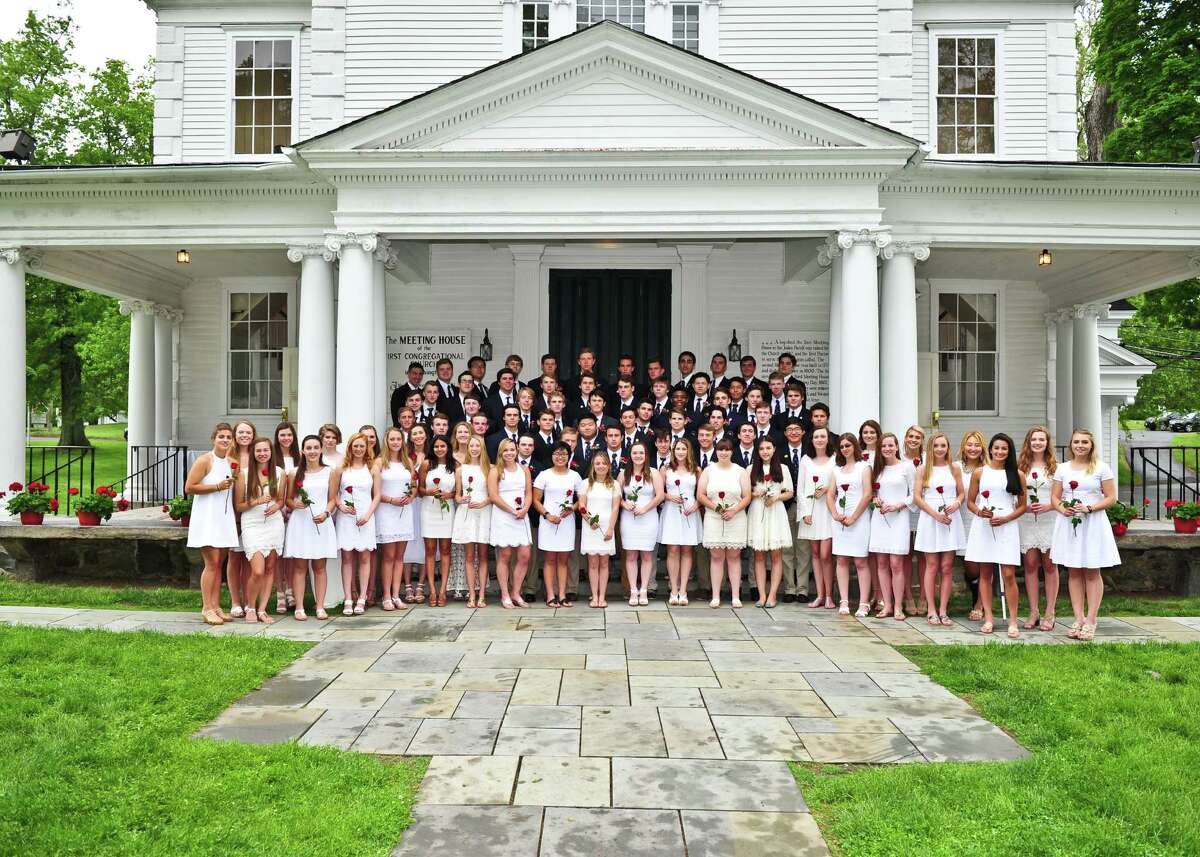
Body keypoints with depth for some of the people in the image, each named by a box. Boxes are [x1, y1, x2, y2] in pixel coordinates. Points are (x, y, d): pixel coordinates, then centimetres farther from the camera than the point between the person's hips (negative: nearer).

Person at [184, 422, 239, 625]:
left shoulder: (230, 462, 13)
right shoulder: (205, 461, -8)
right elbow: (189, 488, -12)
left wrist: (233, 483, 10)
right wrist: (217, 487, -16)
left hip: (224, 517, 7)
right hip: (207, 516, -7)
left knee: (219, 563, 8)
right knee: (212, 563, -8)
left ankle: (215, 607, 12)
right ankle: (206, 608, -3)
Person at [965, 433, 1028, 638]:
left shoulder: (1017, 475, 6)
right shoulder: (979, 473, 8)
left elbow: (1022, 506, 7)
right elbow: (970, 501, 11)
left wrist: (1005, 518, -8)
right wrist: (979, 511, -10)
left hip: (1006, 526, -1)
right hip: (983, 526, 1)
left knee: (1009, 575, -7)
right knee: (985, 573, 5)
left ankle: (1013, 621, 1)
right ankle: (988, 618, 12)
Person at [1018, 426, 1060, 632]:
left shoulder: (1055, 467, 4)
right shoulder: (1020, 466, 8)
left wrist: (1048, 506, -14)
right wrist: (1025, 507, -9)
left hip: (1049, 520, -1)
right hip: (1026, 520, 1)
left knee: (1050, 566, 2)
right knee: (1030, 565, 2)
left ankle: (1049, 613, 8)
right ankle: (1033, 612, 9)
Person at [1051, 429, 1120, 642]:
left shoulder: (1101, 468, 0)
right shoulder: (1062, 468, 8)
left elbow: (1111, 497, -3)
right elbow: (1055, 497, 10)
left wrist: (1090, 508, -16)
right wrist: (1062, 509, -10)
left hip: (1093, 523, -3)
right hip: (1068, 523, 3)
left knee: (1092, 573, 1)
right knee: (1073, 572, 5)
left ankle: (1091, 620, 4)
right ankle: (1078, 618, 10)